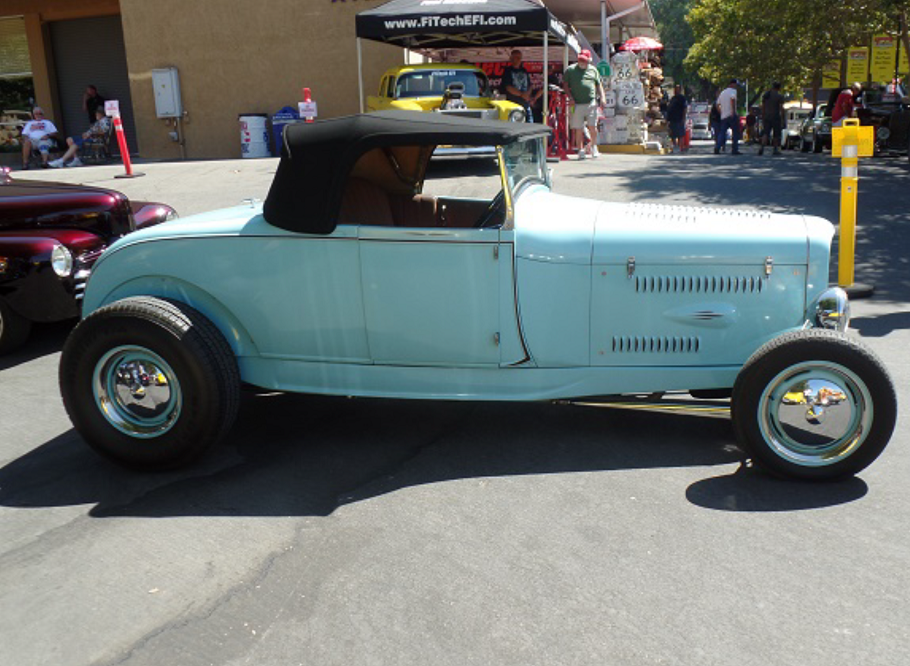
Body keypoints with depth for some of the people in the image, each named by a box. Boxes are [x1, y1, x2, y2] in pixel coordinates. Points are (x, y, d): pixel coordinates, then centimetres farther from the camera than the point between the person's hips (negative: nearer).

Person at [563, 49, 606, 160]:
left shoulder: (593, 70, 14)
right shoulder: (570, 70, 7)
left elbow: (599, 85, 18)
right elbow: (565, 84, 6)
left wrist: (602, 97, 5)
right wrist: (570, 98, -5)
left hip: (591, 103, 1)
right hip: (577, 104, -1)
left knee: (592, 126, -4)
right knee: (578, 129, 0)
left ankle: (593, 147, 17)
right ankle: (580, 150, 7)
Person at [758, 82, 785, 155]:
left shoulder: (765, 95, 8)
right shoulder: (780, 96, -7)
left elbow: (762, 107, 11)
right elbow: (781, 108, -11)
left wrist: (763, 118, 17)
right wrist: (783, 119, -7)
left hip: (766, 117, 4)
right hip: (776, 117, -4)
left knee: (765, 133, -2)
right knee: (776, 135, 8)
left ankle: (762, 147, -24)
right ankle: (775, 150, 13)